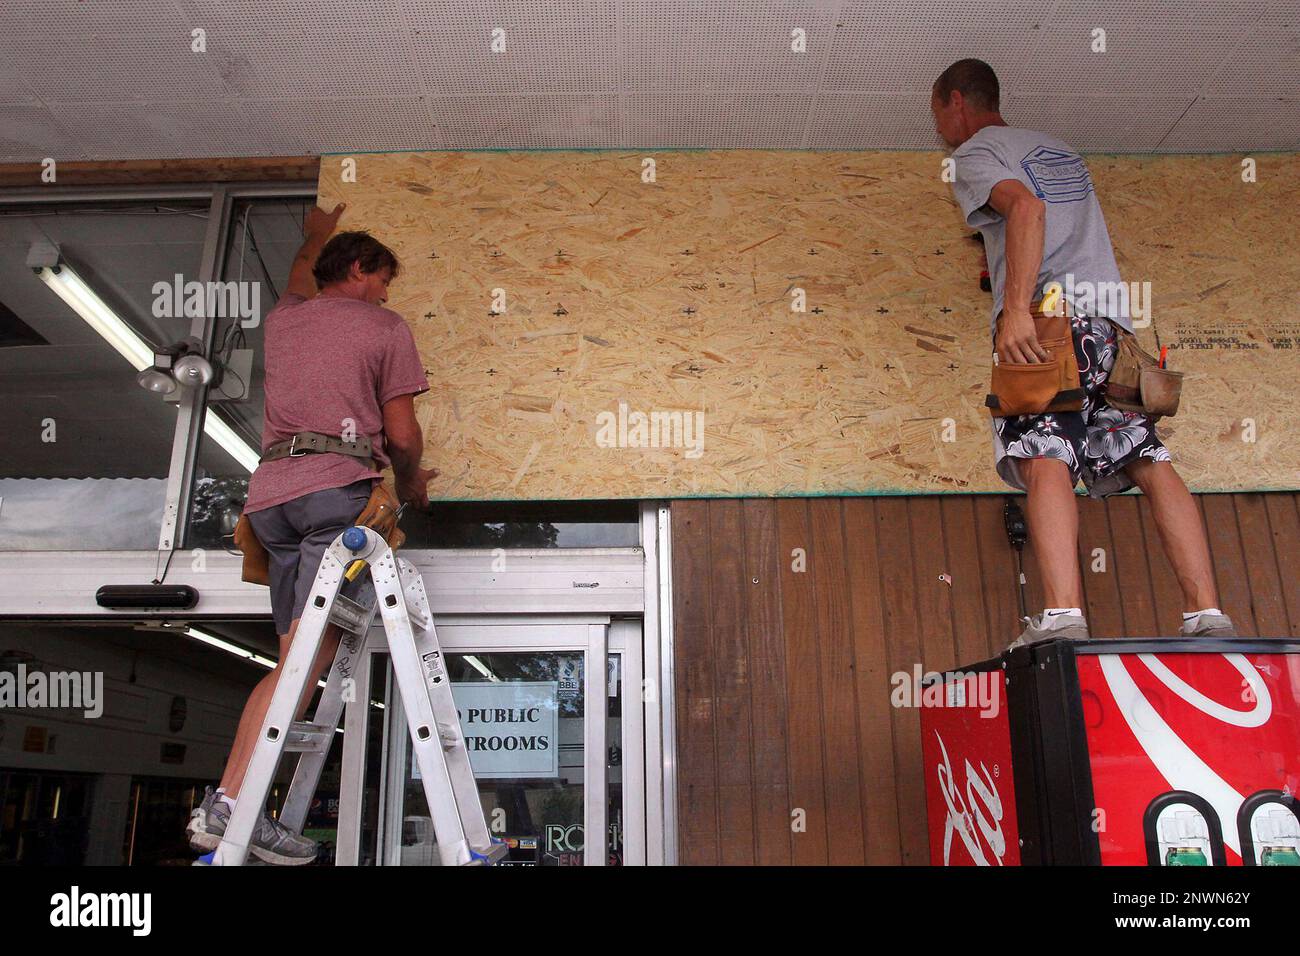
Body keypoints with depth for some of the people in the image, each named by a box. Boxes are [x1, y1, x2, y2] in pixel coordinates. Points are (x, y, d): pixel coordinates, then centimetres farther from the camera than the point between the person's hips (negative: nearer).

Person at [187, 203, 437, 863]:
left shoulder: (283, 321, 26)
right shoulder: (386, 328, 10)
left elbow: (299, 289, 53)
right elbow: (401, 435, 4)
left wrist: (314, 238, 72)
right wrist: (411, 483, 25)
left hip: (271, 490, 6)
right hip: (339, 488, -6)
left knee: (297, 658, 6)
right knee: (312, 651, -15)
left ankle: (229, 808, -2)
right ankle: (230, 803, -24)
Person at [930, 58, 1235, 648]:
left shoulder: (974, 152, 8)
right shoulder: (1059, 150, 33)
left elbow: (1025, 205, -12)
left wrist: (1016, 308, -22)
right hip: (1112, 320, 7)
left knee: (1045, 459, -20)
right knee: (1150, 462, -2)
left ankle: (1062, 617, -35)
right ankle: (1208, 617, -8)